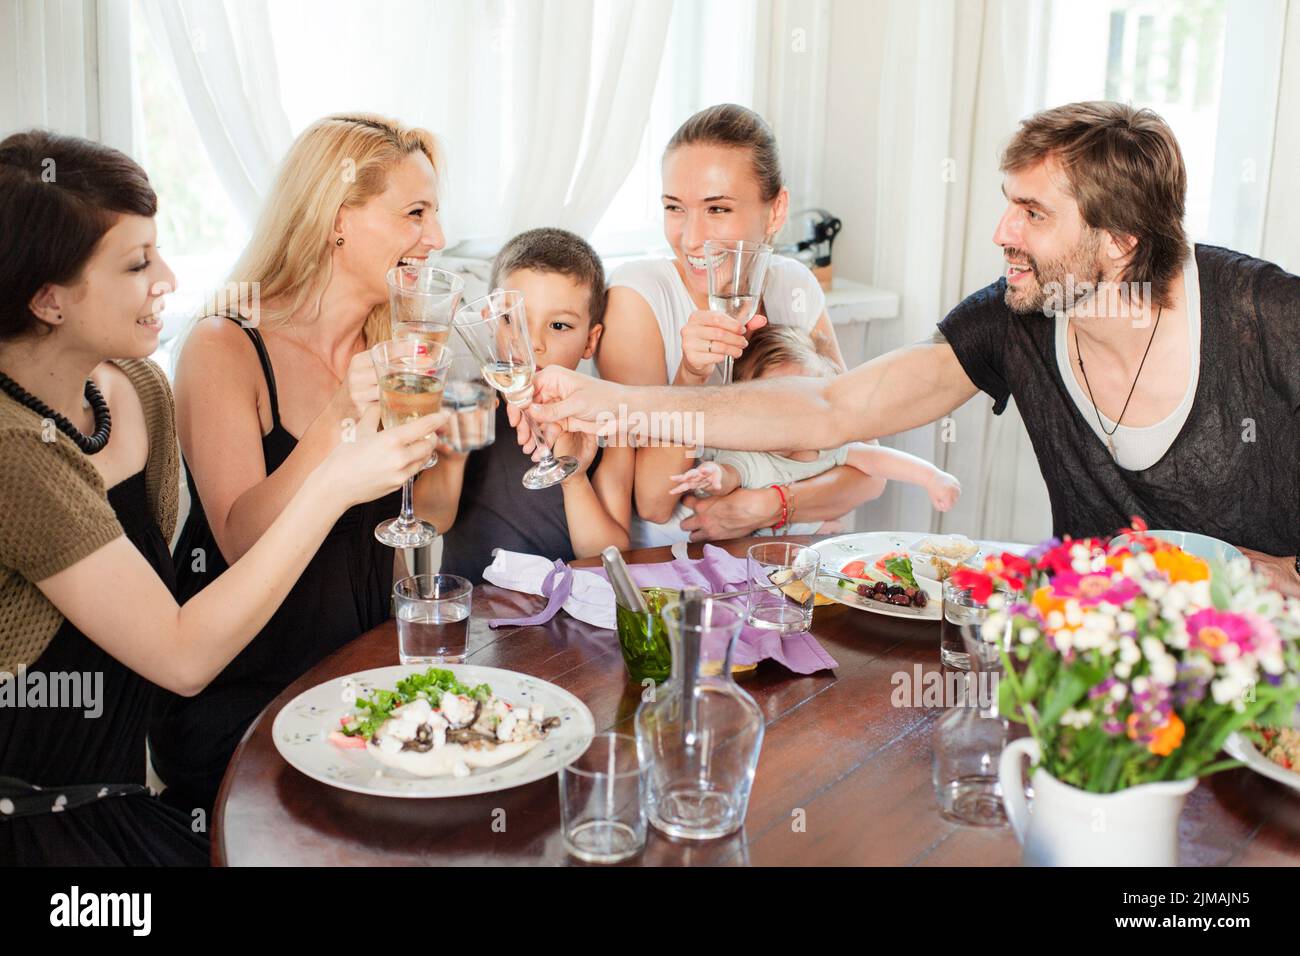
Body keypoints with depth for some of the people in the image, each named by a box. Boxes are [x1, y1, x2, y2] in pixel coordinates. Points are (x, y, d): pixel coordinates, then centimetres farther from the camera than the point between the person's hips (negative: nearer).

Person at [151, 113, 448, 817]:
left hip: (362, 675, 6)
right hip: (237, 702, -6)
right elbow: (243, 543, -20)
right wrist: (343, 412, -28)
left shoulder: (386, 345, 8)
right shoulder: (224, 349, -10)